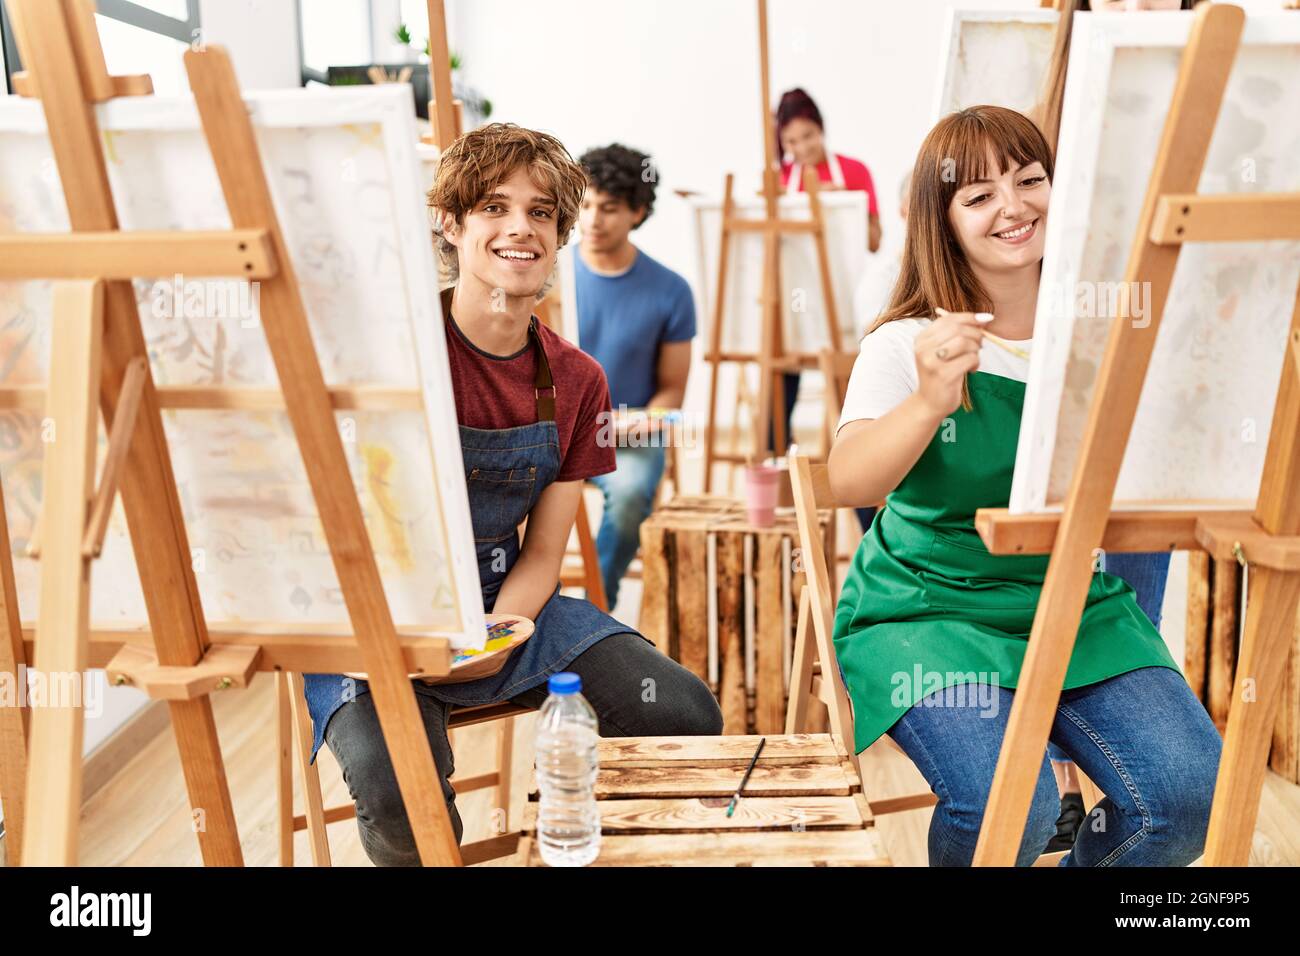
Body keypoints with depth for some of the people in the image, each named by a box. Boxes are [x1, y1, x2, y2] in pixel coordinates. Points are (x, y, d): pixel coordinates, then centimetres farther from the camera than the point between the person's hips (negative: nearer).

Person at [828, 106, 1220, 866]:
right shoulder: (907, 345, -9)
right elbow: (848, 484, -23)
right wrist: (928, 403, -39)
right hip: (930, 606, -3)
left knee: (1188, 792, -14)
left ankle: (1083, 863, 17)